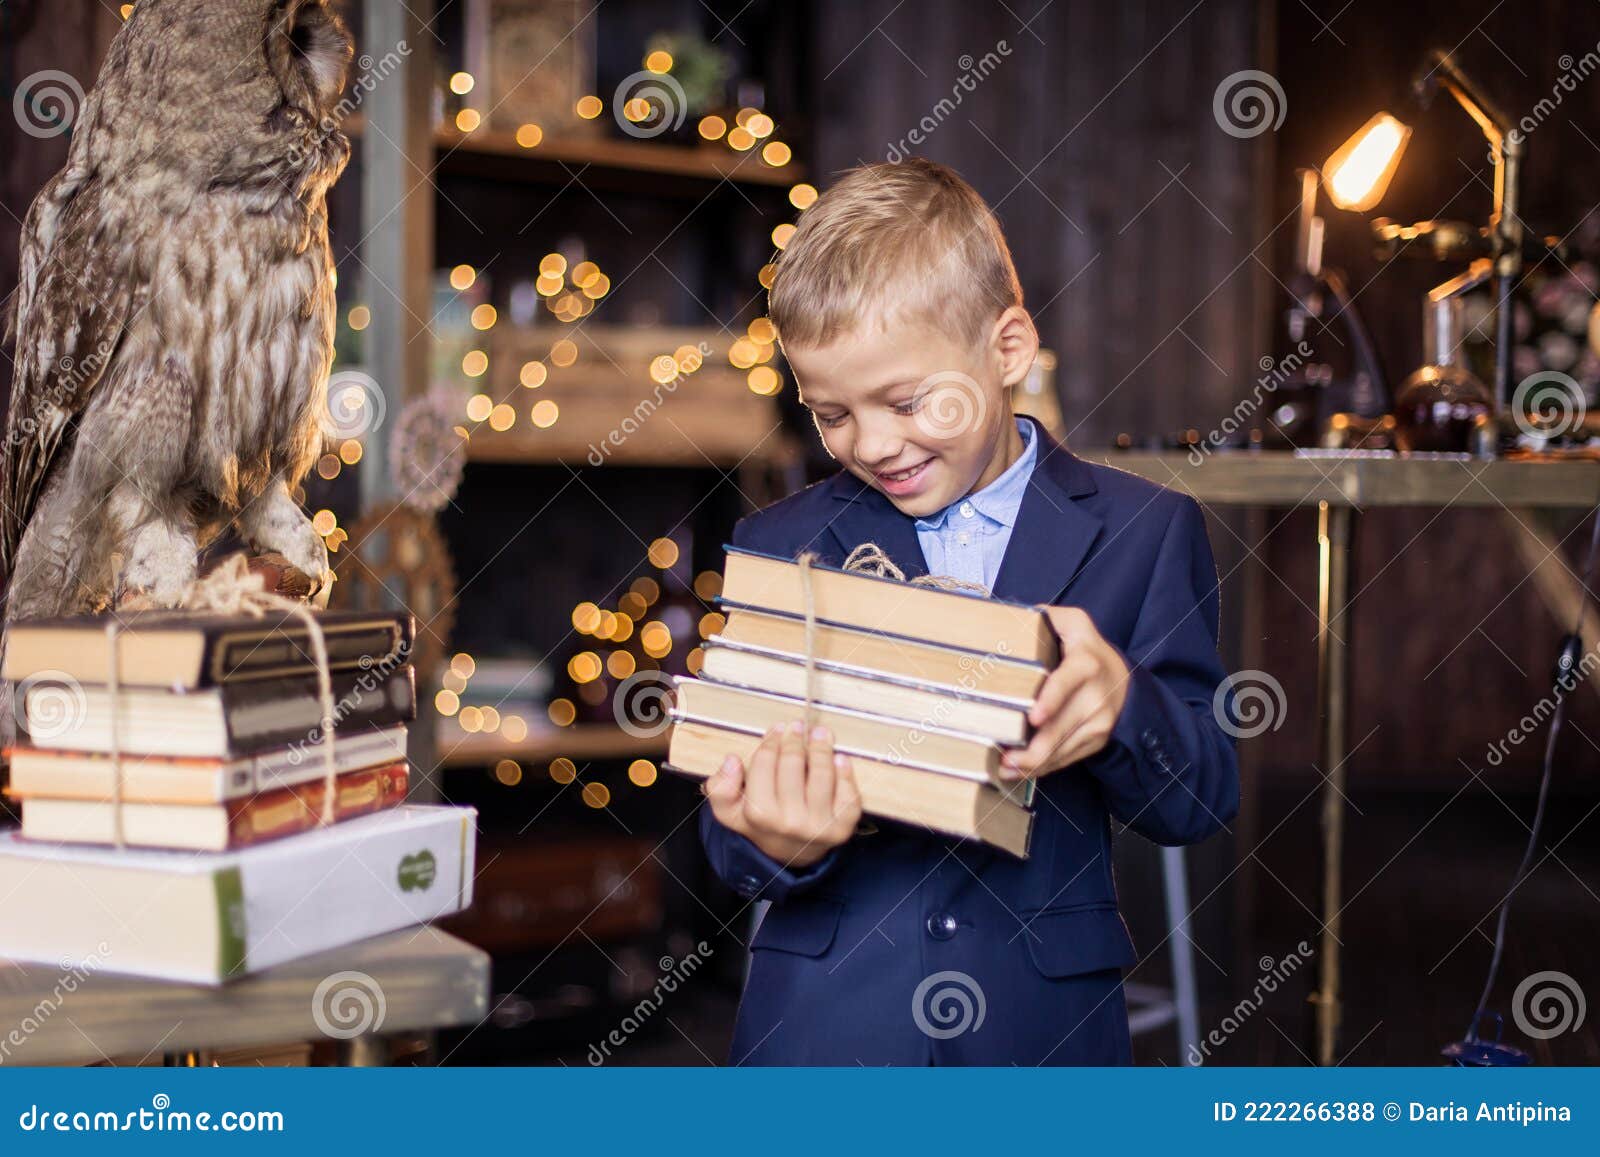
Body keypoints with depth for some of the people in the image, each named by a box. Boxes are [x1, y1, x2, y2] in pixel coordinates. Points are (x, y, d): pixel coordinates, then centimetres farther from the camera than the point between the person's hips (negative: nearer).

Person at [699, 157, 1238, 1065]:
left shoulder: (1143, 532, 0)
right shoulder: (779, 546, 2)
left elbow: (1200, 803, -3)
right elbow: (732, 845, 0)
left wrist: (1121, 705, -24)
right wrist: (777, 848, -23)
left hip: (1047, 1023, 0)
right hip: (822, 1023, 1)